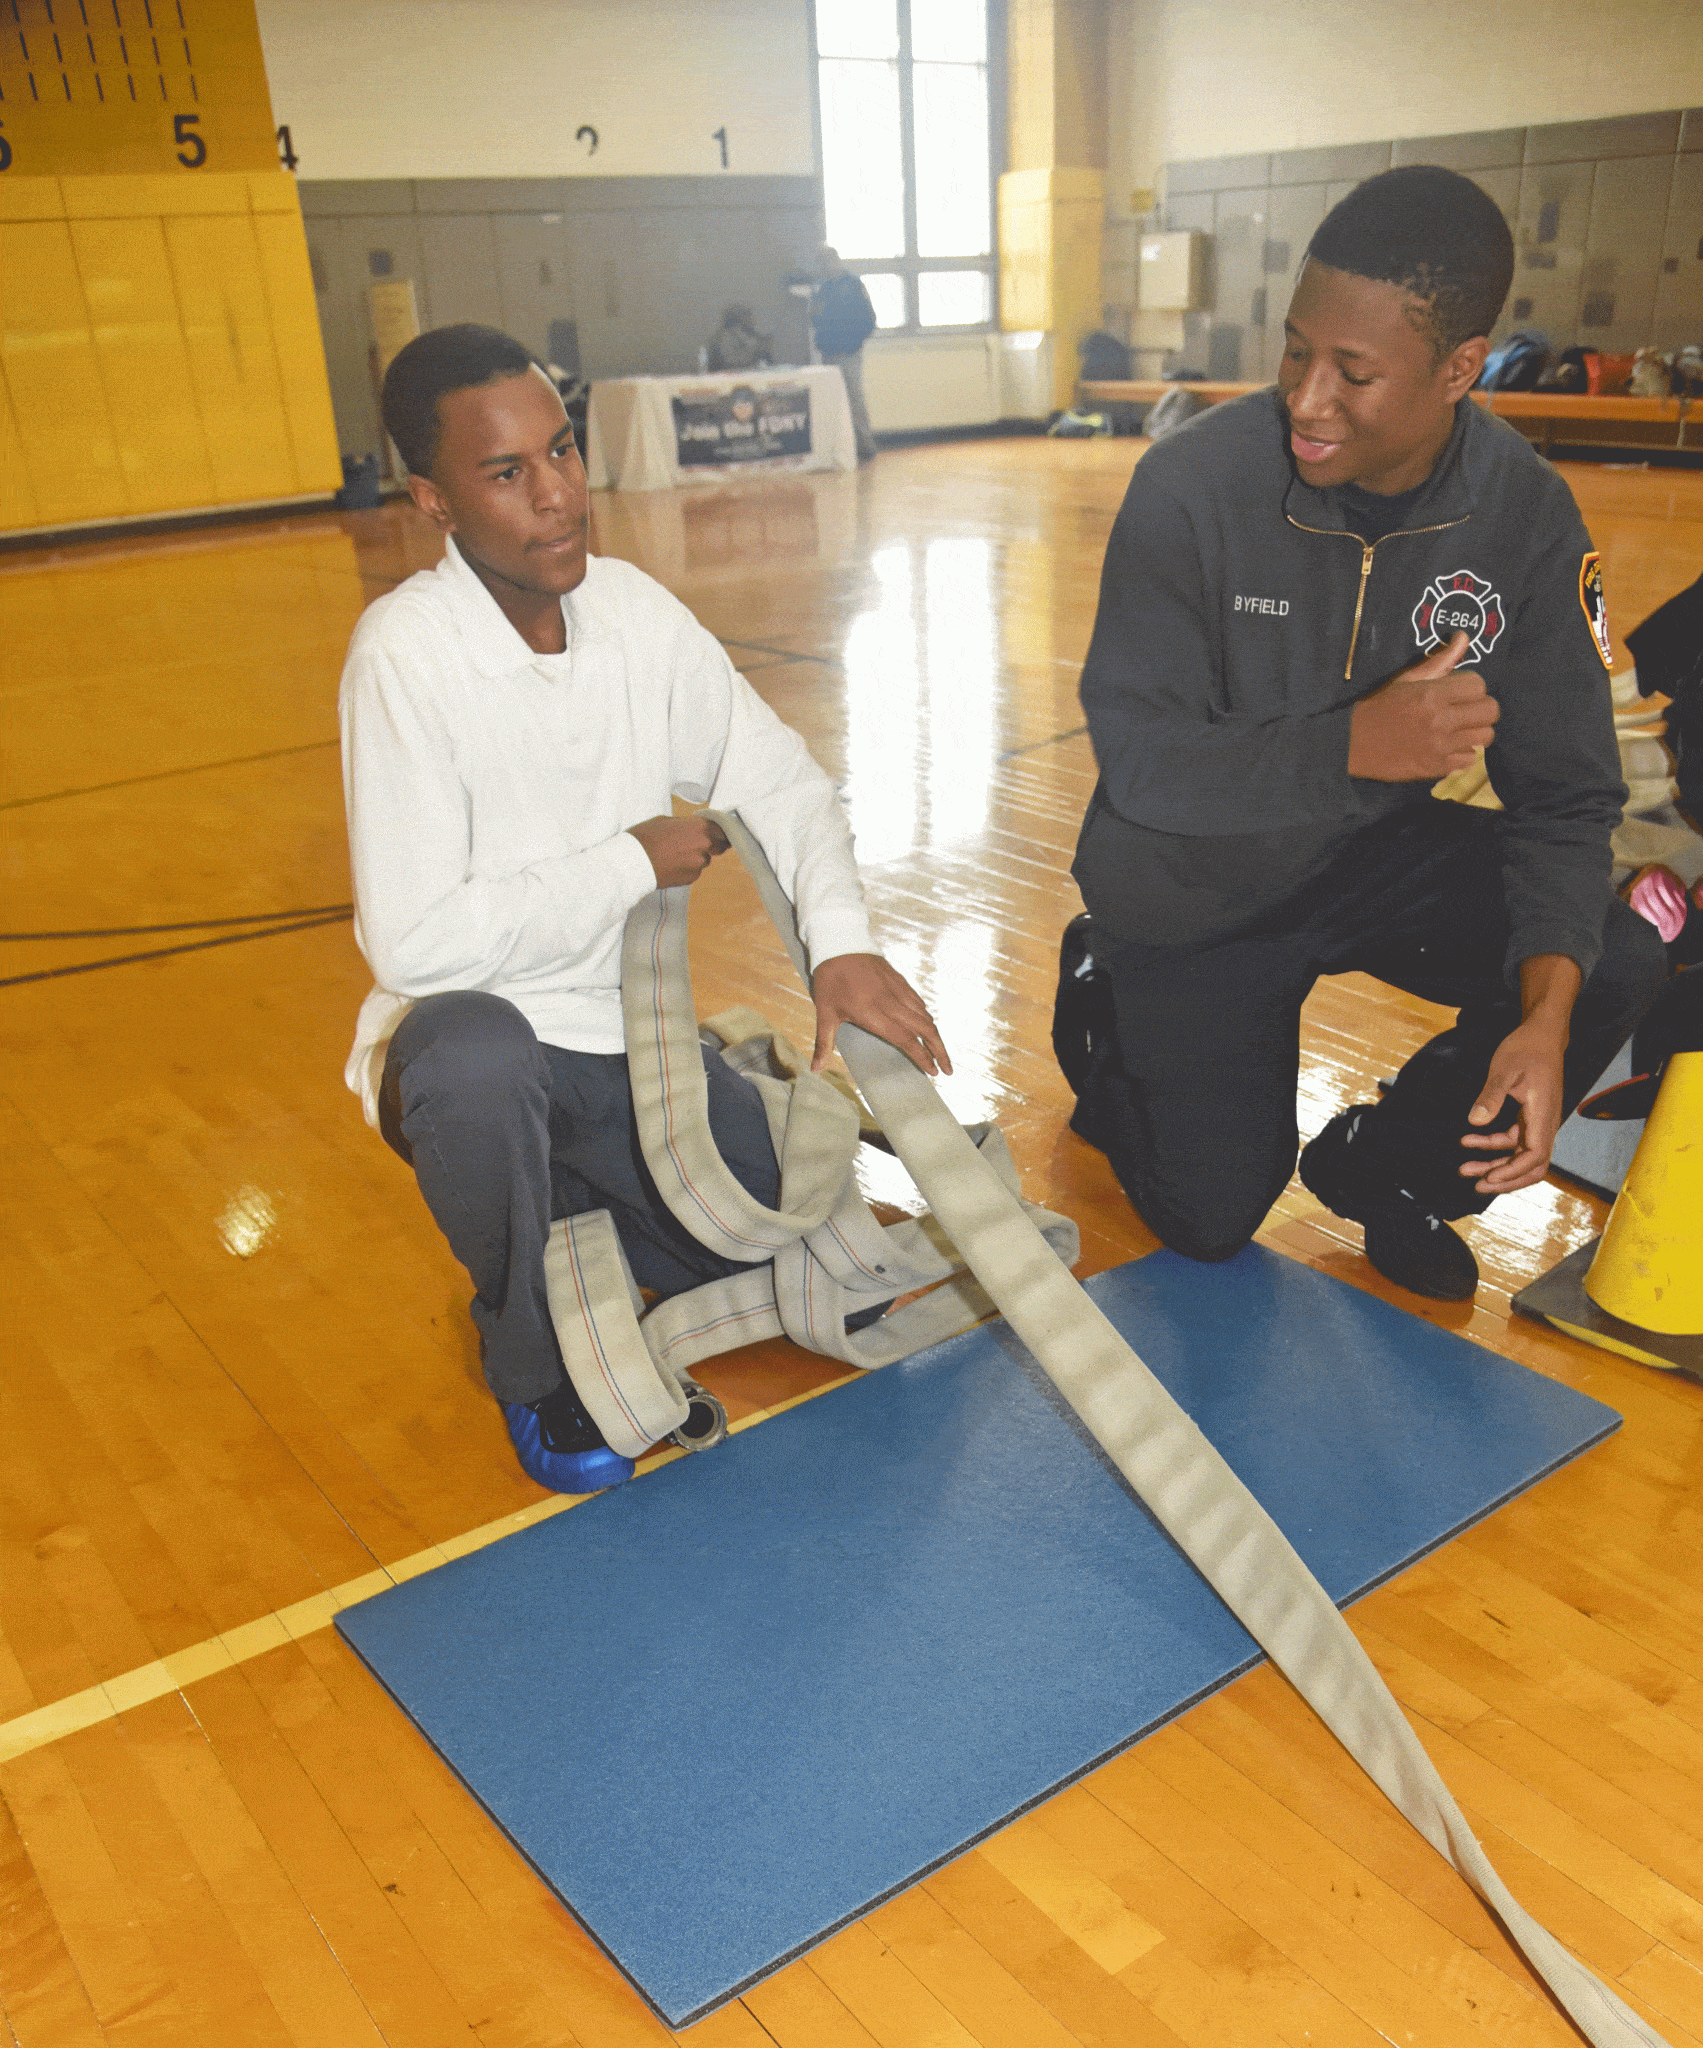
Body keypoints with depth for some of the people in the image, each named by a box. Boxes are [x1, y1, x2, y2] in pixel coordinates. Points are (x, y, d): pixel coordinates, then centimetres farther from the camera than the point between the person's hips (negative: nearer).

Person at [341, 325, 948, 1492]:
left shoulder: (634, 609, -4)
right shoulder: (407, 651, -21)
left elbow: (783, 781, 2)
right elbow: (413, 943, -27)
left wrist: (843, 942, -16)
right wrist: (635, 862, -19)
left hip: (632, 1037, 5)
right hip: (478, 1040, -4)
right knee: (471, 1051, -40)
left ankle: (578, 1207, 24)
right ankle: (531, 1363, -9)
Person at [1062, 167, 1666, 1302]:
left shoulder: (1529, 515, -15)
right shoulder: (1193, 485, -24)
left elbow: (1563, 794, -13)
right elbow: (1136, 760, -24)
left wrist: (1546, 1014, -29)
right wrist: (1349, 745, -40)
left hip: (1374, 851, 3)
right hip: (1193, 891, -2)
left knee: (1620, 962, -22)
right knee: (1212, 1221, 0)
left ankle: (1383, 1166, 5)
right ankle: (1114, 1011, 30)